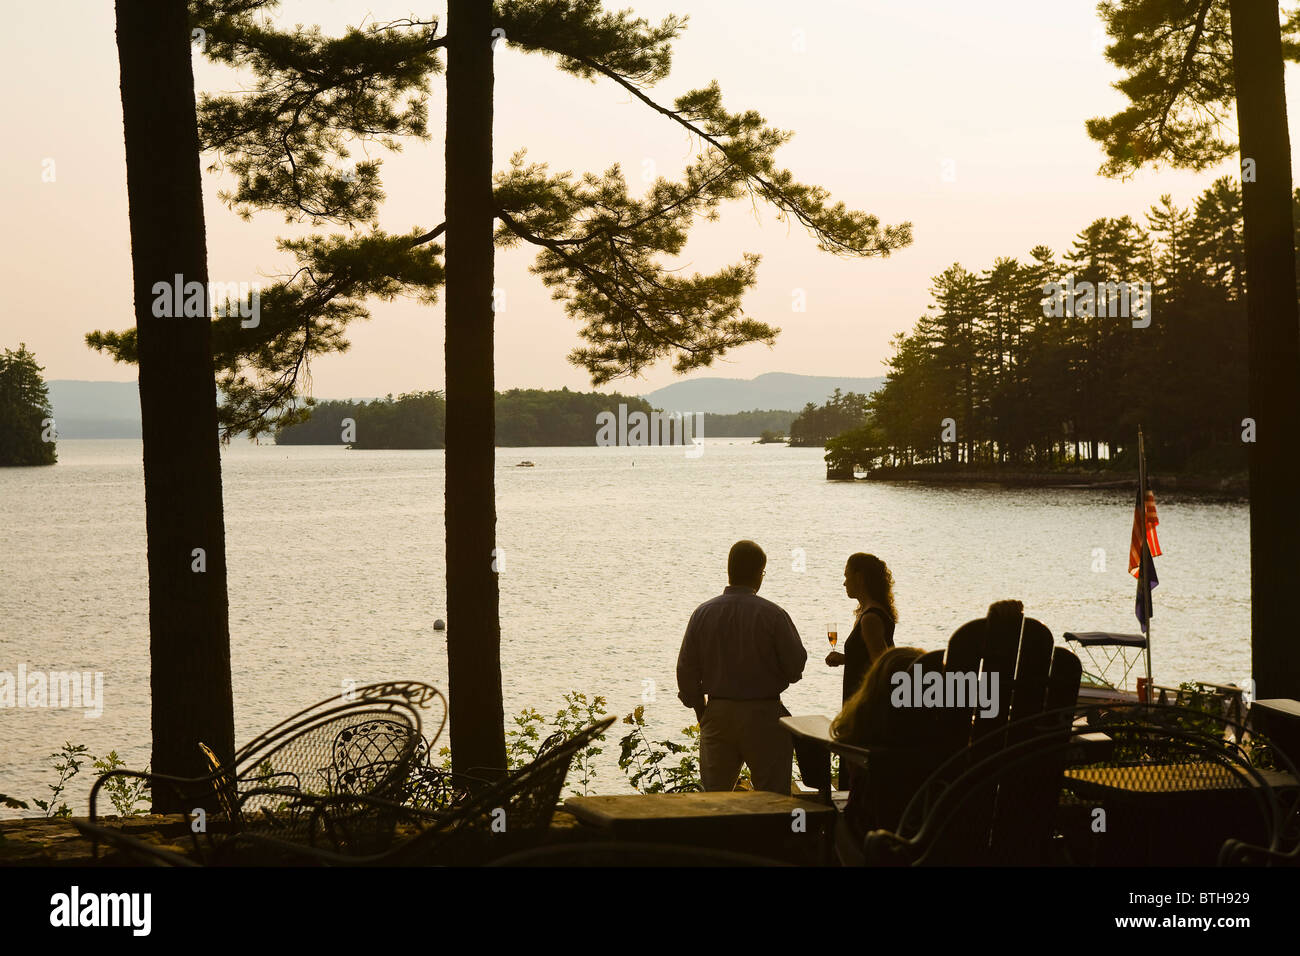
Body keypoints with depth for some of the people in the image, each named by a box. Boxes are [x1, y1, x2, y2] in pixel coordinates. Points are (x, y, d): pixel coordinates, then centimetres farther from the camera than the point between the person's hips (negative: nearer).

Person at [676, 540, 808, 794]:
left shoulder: (703, 613, -1)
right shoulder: (772, 615, -12)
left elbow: (686, 669, 3)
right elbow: (796, 667, -8)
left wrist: (700, 709, 16)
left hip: (717, 715, 4)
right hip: (764, 716, -3)